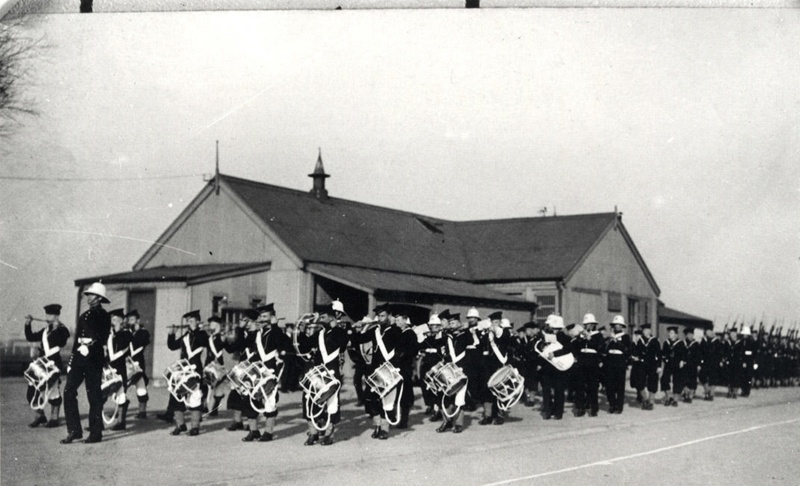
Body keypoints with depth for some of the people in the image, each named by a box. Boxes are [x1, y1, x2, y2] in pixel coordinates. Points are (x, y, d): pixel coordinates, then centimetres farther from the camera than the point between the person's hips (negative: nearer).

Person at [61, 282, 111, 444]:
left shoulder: (103, 316, -1)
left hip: (94, 358, -7)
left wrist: (89, 347, -23)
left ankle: (95, 433, 6)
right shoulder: (84, 316, 19)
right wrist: (71, 360, 14)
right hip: (79, 358, 7)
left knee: (94, 395, -2)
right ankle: (74, 430, 3)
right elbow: (77, 339, 19)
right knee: (68, 391, -2)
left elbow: (102, 338, -11)